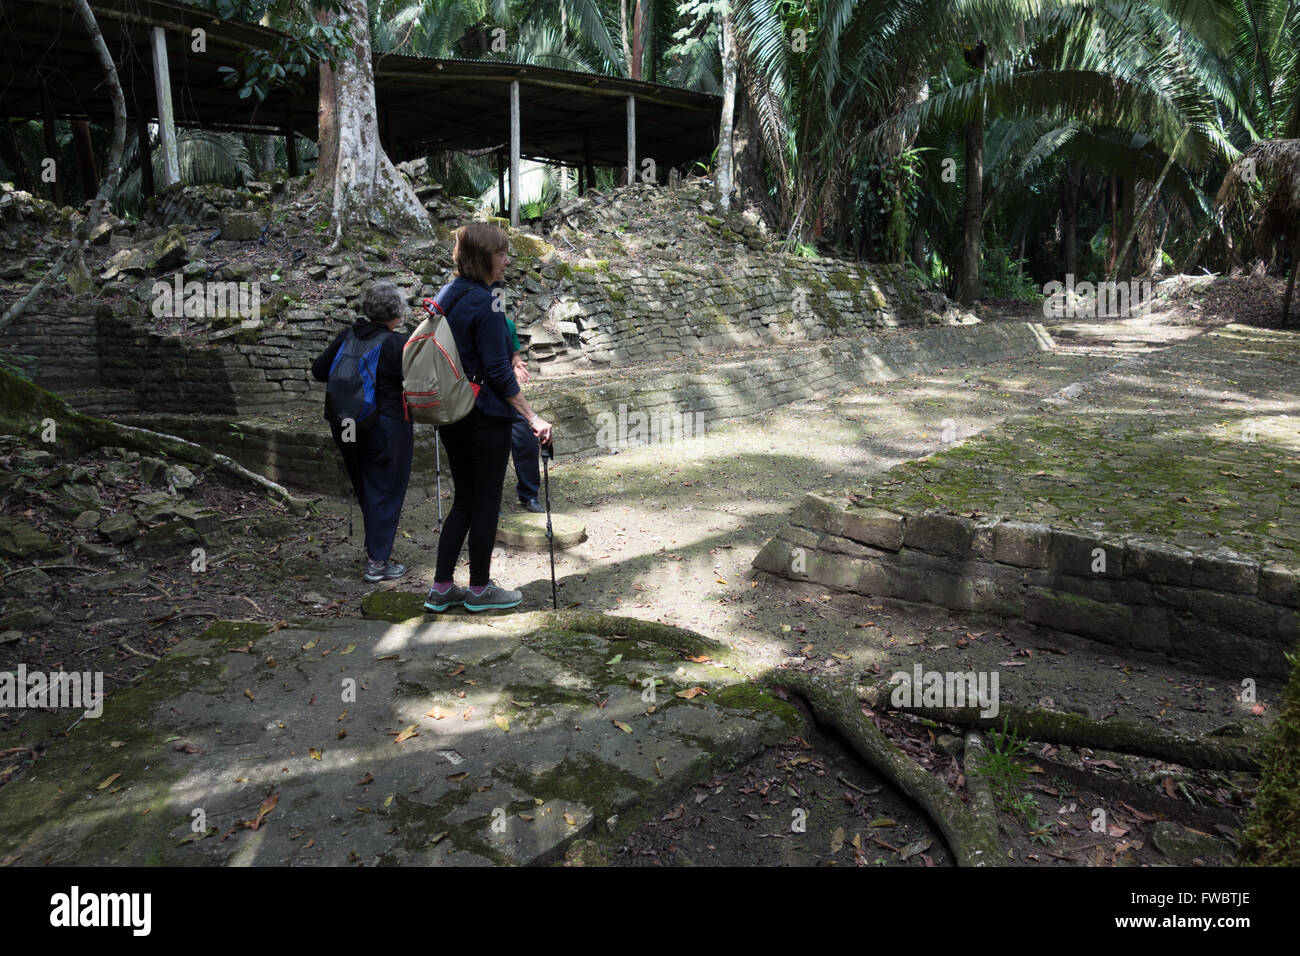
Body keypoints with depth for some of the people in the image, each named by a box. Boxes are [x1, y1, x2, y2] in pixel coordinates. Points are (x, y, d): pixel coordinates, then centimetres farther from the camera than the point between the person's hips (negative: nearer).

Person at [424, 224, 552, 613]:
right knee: (486, 500, 4)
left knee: (463, 498, 15)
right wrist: (533, 418, -17)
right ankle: (479, 589, 16)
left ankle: (441, 588, 18)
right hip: (485, 416, -8)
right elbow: (498, 370, -19)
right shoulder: (485, 301, -15)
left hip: (451, 415, 8)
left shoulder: (445, 296, 10)